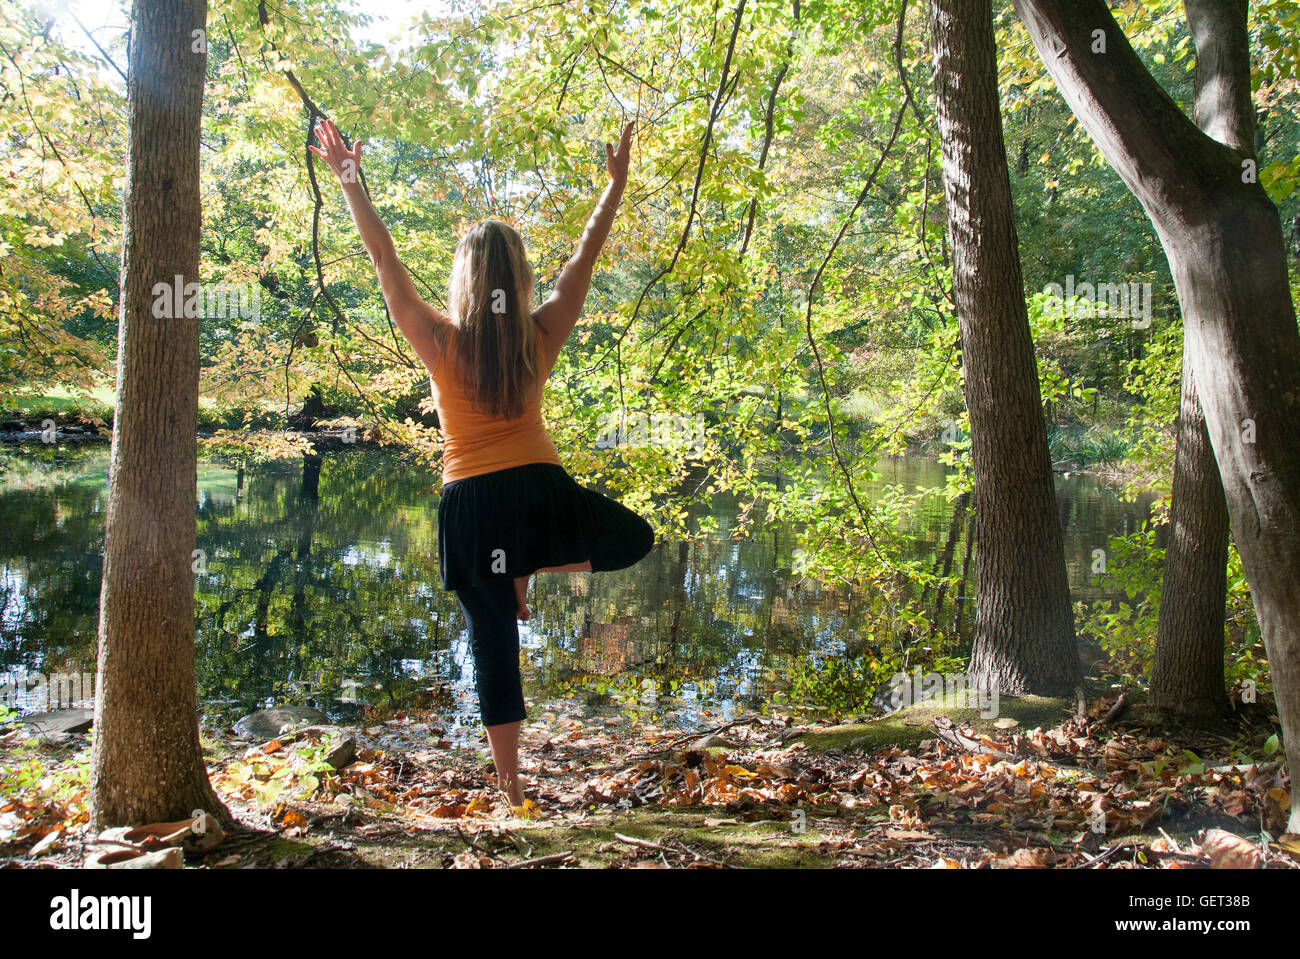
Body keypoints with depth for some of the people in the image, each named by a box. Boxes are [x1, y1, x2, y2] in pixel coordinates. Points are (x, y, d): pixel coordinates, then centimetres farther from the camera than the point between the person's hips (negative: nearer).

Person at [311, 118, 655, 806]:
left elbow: (385, 262, -3)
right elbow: (586, 253, 6)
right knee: (635, 537, 25)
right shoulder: (540, 336, -3)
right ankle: (532, 569, 4)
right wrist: (617, 181, 16)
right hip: (540, 489, 0)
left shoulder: (441, 342, -6)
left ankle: (510, 784, 14)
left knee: (493, 639, 9)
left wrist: (349, 181, 5)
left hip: (471, 503, 0)